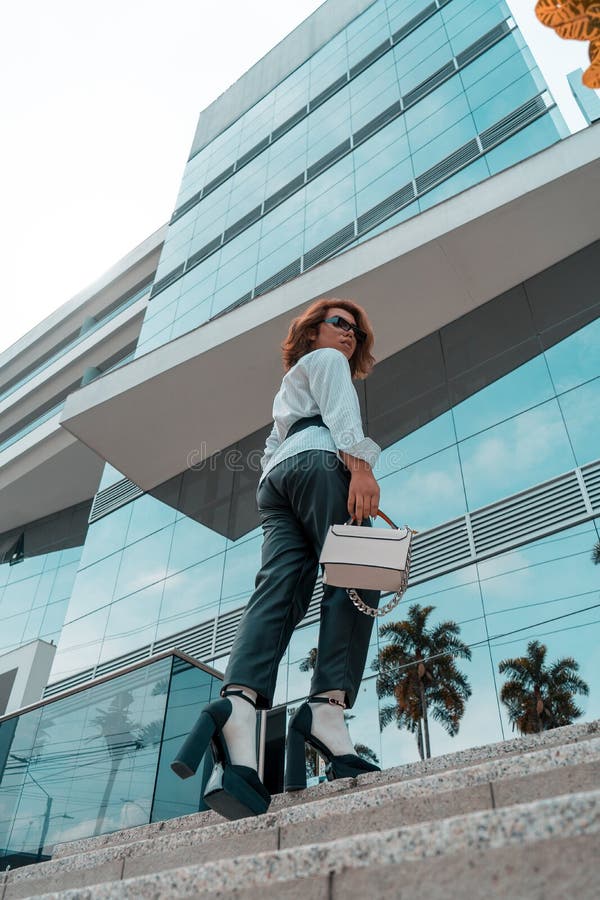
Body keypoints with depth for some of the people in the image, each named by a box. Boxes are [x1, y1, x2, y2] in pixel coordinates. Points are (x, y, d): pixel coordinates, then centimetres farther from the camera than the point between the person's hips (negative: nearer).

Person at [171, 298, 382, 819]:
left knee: (279, 594, -18)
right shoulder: (326, 361, 20)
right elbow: (339, 412, -1)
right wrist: (360, 464, -15)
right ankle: (328, 706, -37)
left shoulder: (288, 387, 45)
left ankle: (240, 703, -42)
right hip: (321, 462, -6)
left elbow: (272, 449, 34)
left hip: (275, 480, 7)